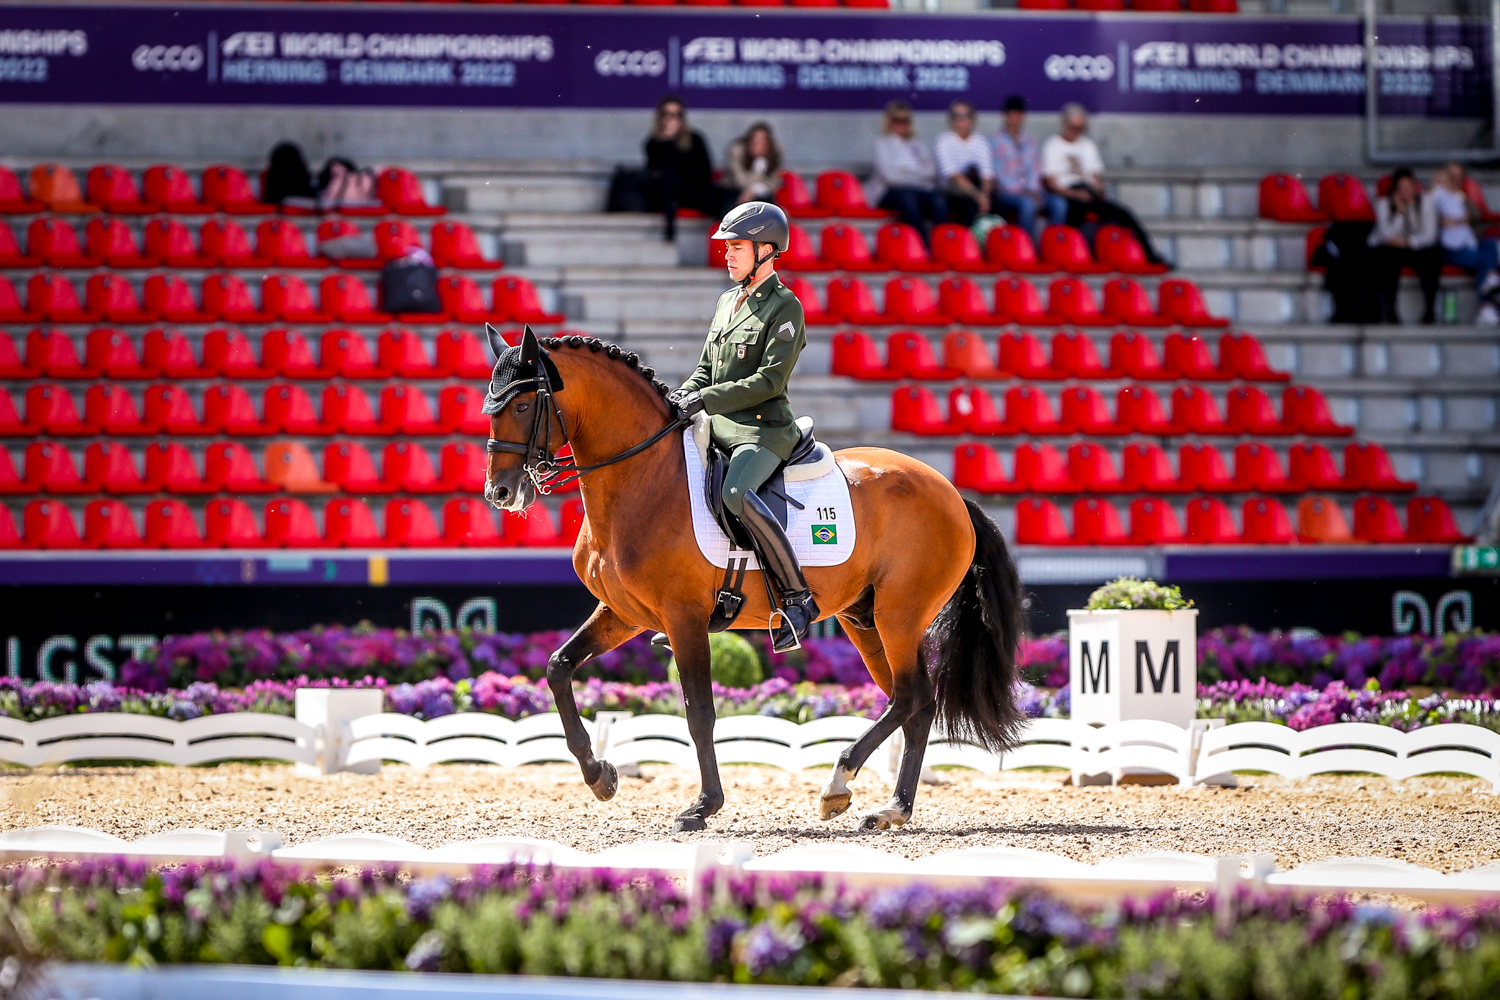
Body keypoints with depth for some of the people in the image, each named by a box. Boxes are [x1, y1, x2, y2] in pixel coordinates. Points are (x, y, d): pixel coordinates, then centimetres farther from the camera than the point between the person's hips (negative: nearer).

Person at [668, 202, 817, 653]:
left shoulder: (785, 308, -8)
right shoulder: (727, 301, 17)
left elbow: (770, 380, -16)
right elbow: (706, 369, 22)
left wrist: (705, 399, -20)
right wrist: (682, 399, 1)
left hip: (763, 428, -9)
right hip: (718, 426, 9)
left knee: (736, 493, -36)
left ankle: (798, 597, -26)